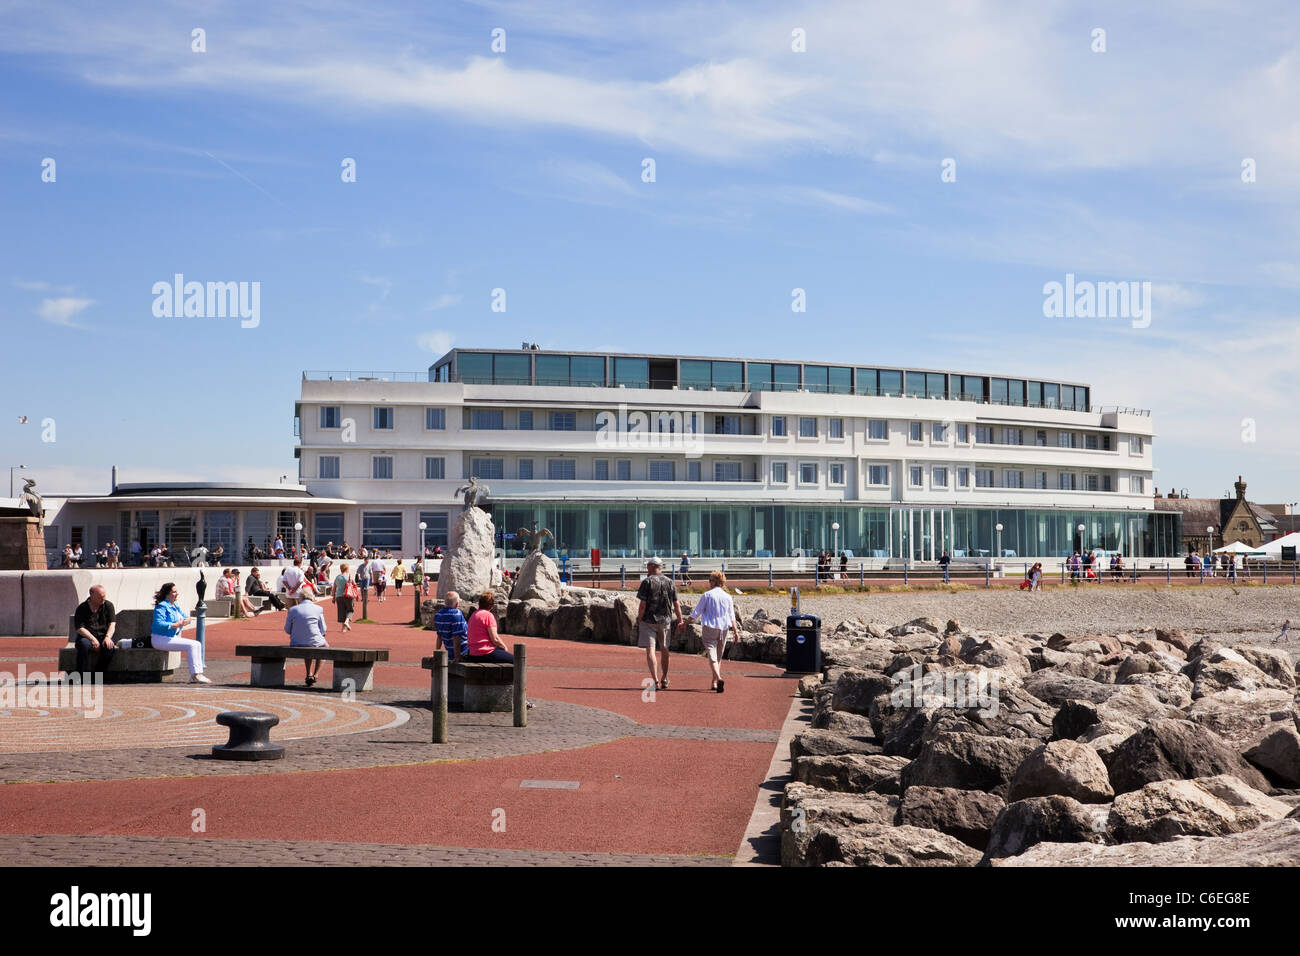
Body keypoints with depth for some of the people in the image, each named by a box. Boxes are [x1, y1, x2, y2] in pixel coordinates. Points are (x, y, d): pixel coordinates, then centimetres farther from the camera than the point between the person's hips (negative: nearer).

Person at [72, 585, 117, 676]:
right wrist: (93, 639, -22)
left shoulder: (108, 605, 6)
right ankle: (82, 676, -30)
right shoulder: (82, 608, -1)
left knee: (109, 646, -32)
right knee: (84, 644, -36)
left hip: (103, 636, 2)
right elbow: (80, 628, -9)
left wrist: (108, 637, -21)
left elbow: (112, 624, -1)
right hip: (87, 637, -1)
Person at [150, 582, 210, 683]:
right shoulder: (161, 606, -14)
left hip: (173, 637, 9)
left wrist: (187, 620, -8)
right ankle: (195, 674, -20)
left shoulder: (175, 606, 15)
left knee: (198, 644, -3)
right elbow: (159, 624, -25)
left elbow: (186, 617, 17)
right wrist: (176, 625, -28)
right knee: (191, 645, -21)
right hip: (161, 639, -9)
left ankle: (198, 674, -9)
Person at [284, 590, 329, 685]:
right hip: (314, 643, -3)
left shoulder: (293, 609, 0)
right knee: (325, 646, 33)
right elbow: (323, 630, 2)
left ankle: (309, 675, 31)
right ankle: (315, 675, 19)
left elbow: (287, 630, 6)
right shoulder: (318, 609, -4)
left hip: (295, 645, 3)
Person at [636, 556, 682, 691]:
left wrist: (639, 619, -2)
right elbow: (676, 604, 5)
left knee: (650, 651, -6)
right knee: (664, 650, 17)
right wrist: (680, 620, 13)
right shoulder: (669, 582, 4)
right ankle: (664, 680, 30)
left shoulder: (647, 582, -8)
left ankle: (656, 681, -19)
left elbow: (642, 605, -12)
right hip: (665, 620, 4)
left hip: (648, 620, -4)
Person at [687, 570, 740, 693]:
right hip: (723, 628, 4)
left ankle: (719, 678, -29)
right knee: (719, 656, 14)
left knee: (712, 655, -8)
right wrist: (735, 631, 10)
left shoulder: (706, 595, -4)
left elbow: (696, 612, -2)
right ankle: (714, 683, 18)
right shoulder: (727, 597, 6)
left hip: (709, 628, -4)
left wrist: (685, 623, 7)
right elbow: (732, 616, 7)